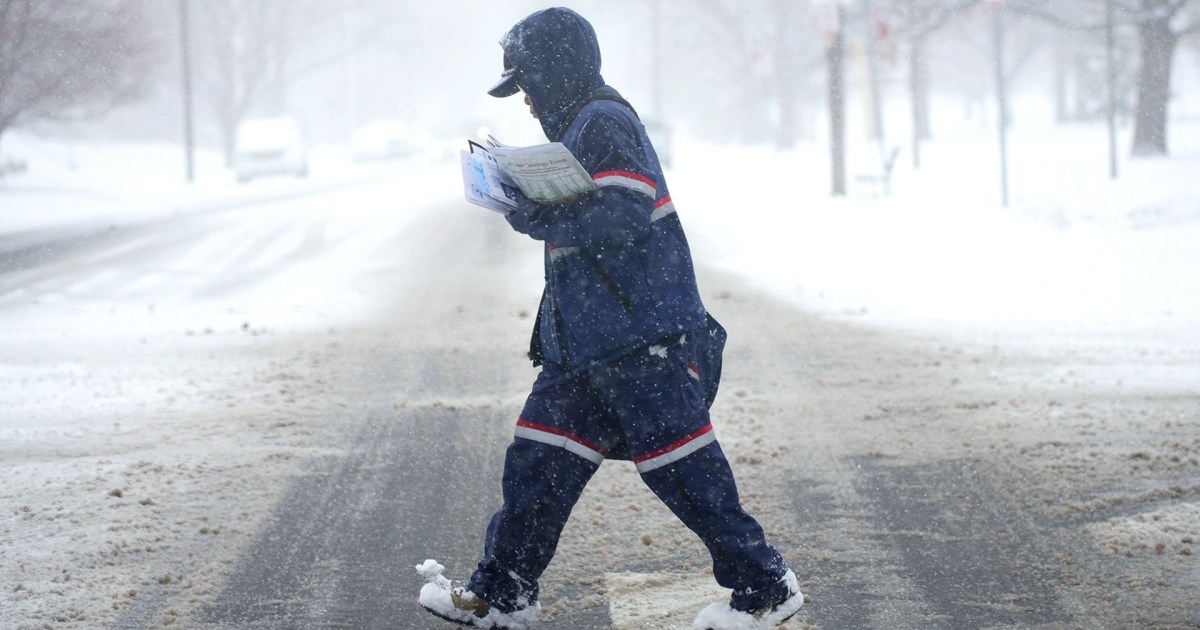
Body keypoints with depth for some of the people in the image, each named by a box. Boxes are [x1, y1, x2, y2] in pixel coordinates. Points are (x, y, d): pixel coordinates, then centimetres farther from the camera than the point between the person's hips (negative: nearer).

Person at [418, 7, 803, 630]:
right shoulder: (581, 127, 20)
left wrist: (537, 218, -16)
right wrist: (524, 194, 13)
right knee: (539, 458, 11)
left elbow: (622, 216, -23)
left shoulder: (602, 124, -13)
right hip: (590, 339, 11)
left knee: (680, 467, -7)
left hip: (637, 337, -11)